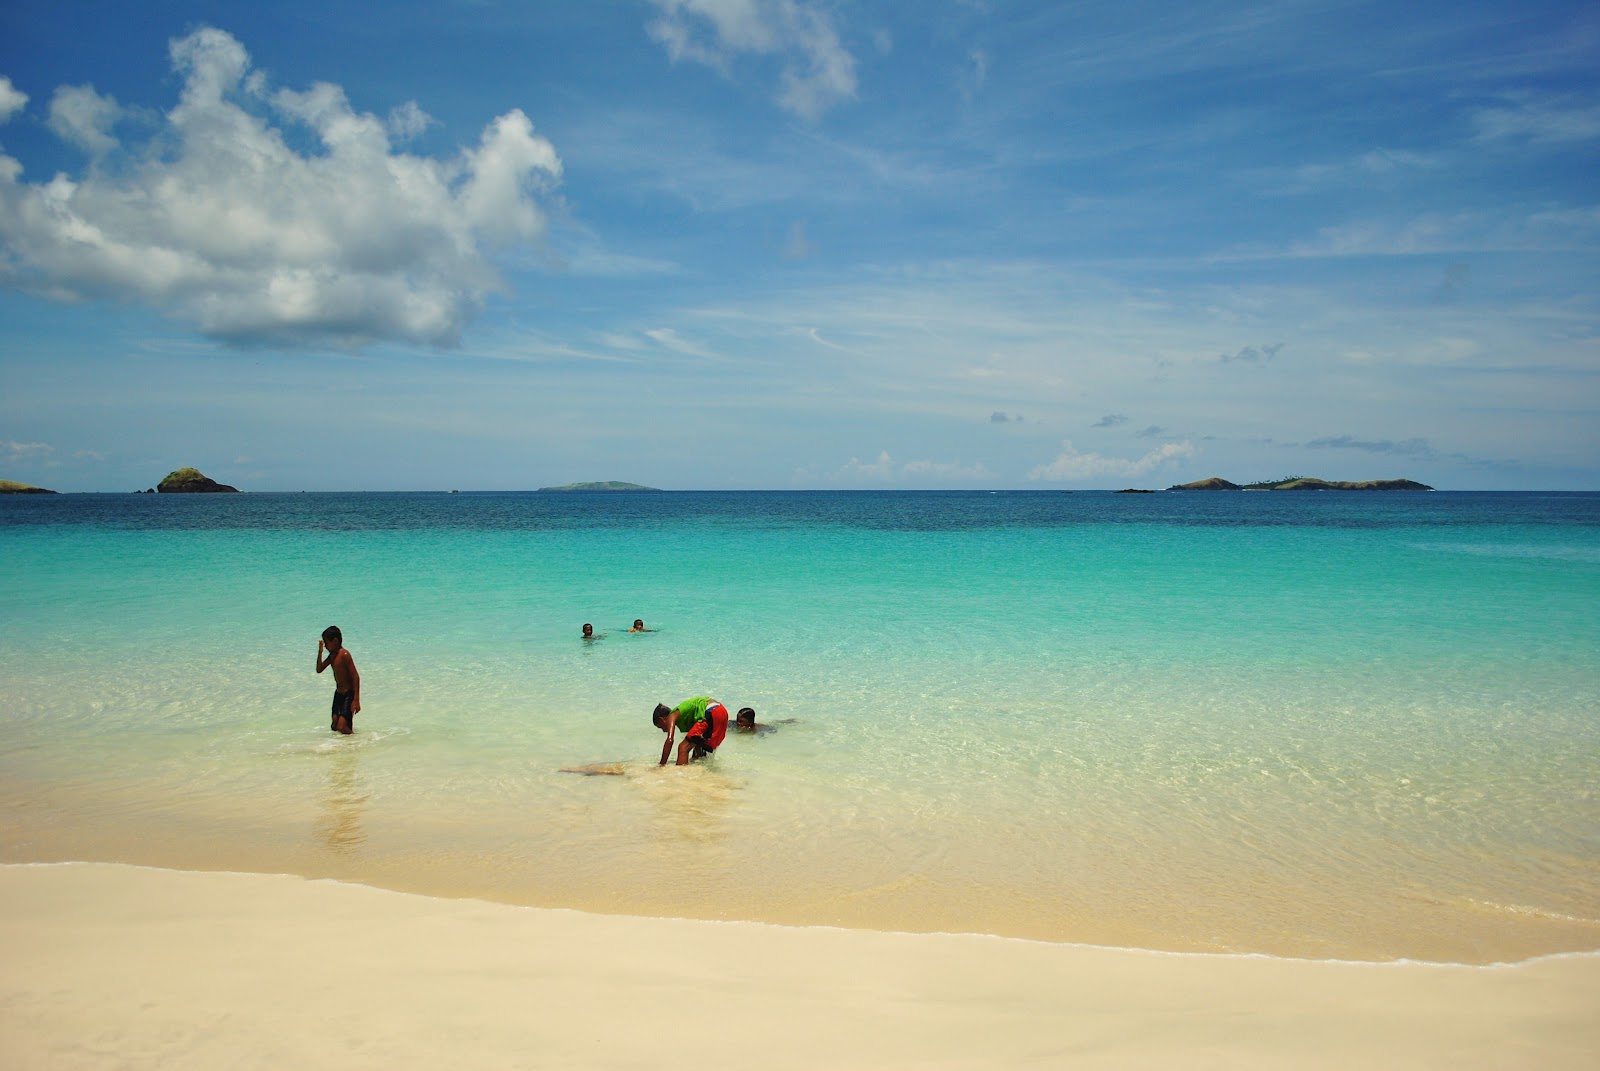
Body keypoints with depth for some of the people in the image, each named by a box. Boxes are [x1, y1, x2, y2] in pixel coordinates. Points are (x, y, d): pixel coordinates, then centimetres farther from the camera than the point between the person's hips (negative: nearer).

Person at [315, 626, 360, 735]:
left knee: (342, 727, -17)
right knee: (334, 727, 7)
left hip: (348, 694, -9)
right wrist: (320, 652, -1)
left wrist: (356, 700, -26)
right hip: (338, 693, 9)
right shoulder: (332, 655, 8)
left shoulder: (344, 654, -19)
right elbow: (319, 670, 11)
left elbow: (355, 677, -22)